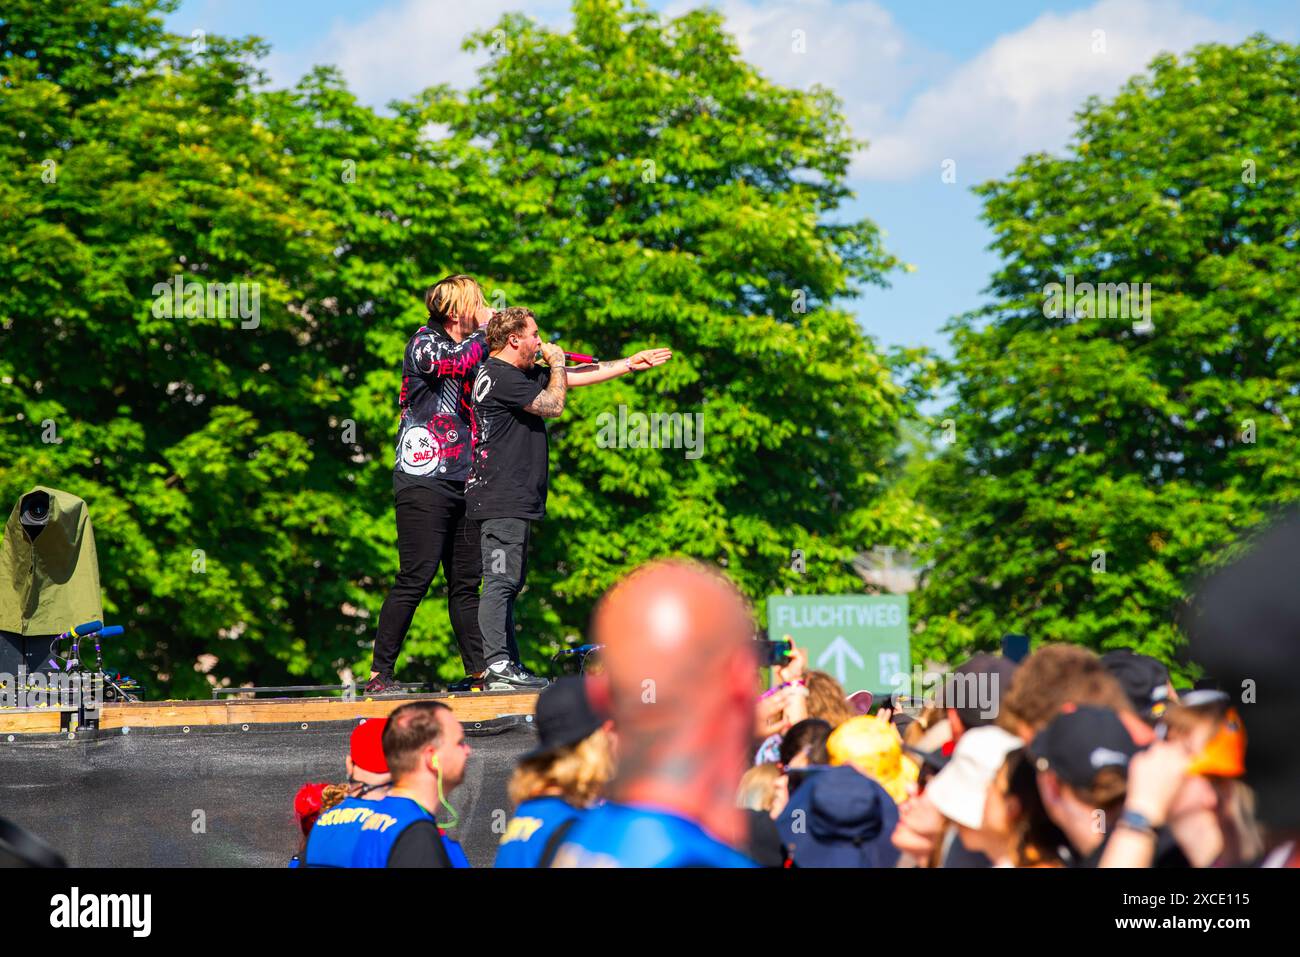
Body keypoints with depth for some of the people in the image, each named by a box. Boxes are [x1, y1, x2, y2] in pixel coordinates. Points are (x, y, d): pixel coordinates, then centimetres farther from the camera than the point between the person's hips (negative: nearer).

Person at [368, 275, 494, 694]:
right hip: (424, 482, -8)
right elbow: (457, 362, -23)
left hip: (461, 483, 8)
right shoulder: (424, 342, -4)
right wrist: (484, 330, -9)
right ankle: (380, 672, -8)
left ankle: (479, 670, 7)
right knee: (415, 578, -11)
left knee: (465, 583, 6)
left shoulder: (470, 349, 19)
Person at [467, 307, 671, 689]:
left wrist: (629, 364, 29)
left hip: (509, 501, 11)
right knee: (500, 581, -14)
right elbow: (553, 405, -10)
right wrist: (556, 364, 5)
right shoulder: (501, 376, -12)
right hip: (502, 500, -11)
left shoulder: (518, 373, 20)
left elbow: (576, 377, 26)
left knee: (507, 583, 10)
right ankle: (497, 663, -17)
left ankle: (509, 665, 12)